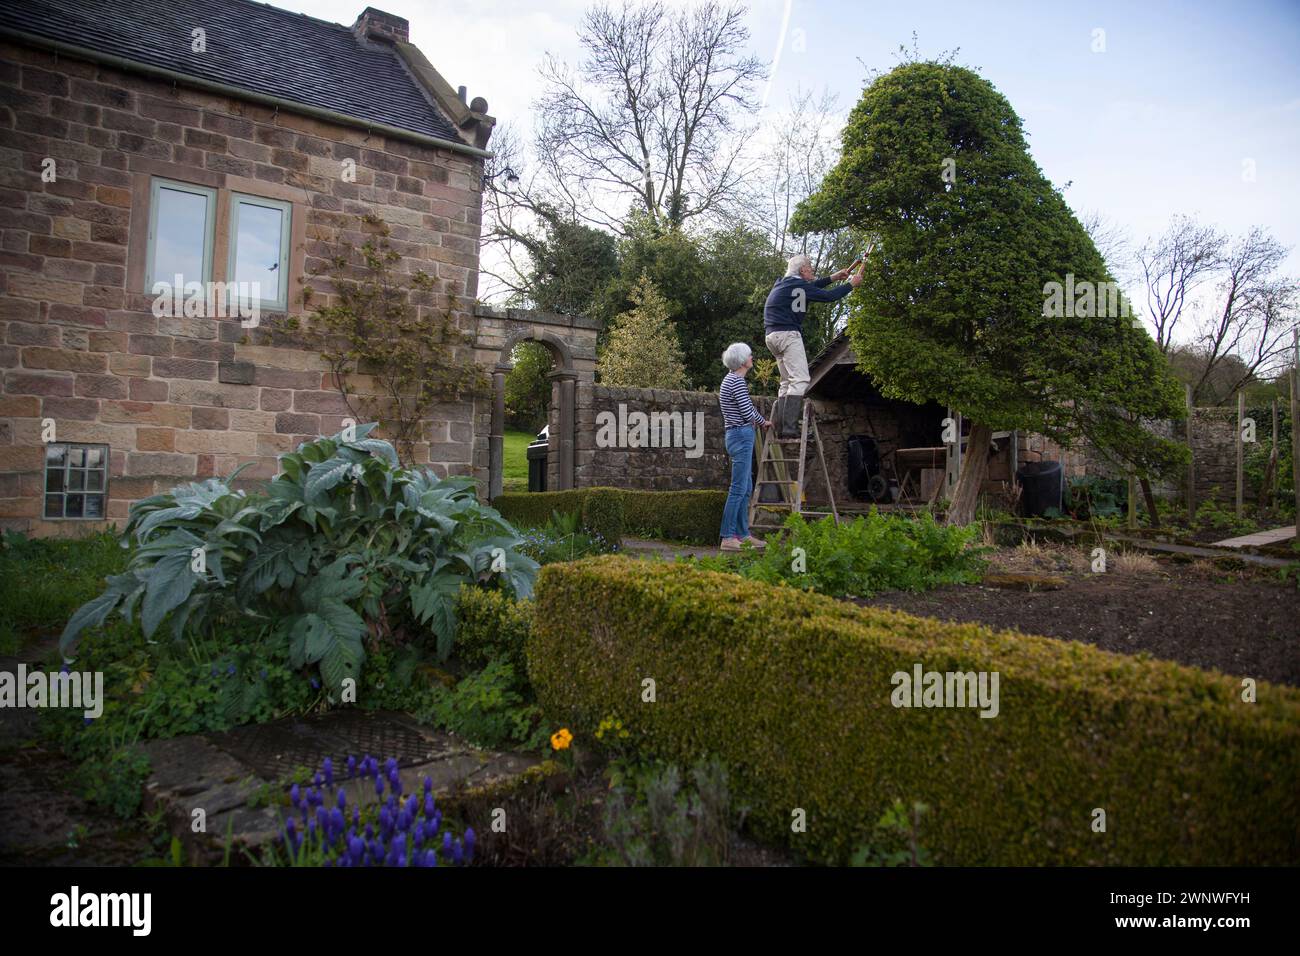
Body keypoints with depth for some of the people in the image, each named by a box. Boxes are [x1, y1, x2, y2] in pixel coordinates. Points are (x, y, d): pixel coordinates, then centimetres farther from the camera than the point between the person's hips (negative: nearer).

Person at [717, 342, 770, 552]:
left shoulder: (731, 378, 17)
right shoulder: (737, 381, -14)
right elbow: (748, 412, -16)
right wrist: (765, 422, 2)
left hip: (738, 435, 11)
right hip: (742, 436, -11)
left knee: (746, 488, 13)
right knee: (738, 489, -9)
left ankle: (742, 534, 18)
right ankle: (728, 538, -7)